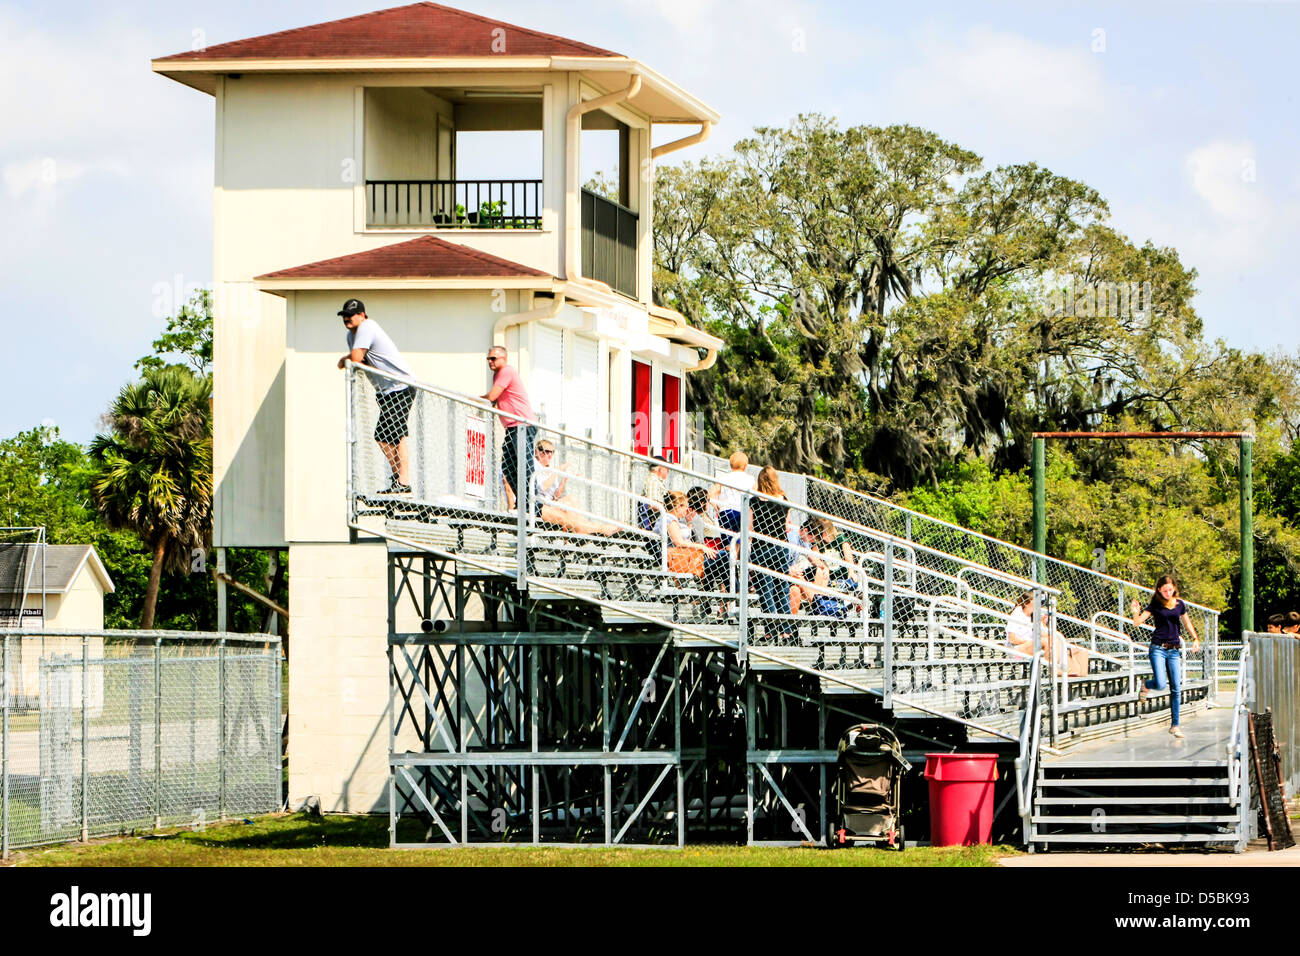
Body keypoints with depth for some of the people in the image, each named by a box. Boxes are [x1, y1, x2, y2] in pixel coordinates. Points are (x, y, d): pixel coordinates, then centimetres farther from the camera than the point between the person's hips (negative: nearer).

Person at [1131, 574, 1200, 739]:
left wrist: (1195, 639, 12)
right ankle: (1146, 685, 21)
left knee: (1176, 688, 0)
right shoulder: (1155, 605, -1)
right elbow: (1137, 623, -5)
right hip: (1158, 649, -3)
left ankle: (1175, 725, 7)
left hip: (1174, 650, 3)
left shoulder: (1179, 605, 9)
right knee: (1161, 684, -17)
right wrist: (1136, 613, -25)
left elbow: (1187, 622, 23)